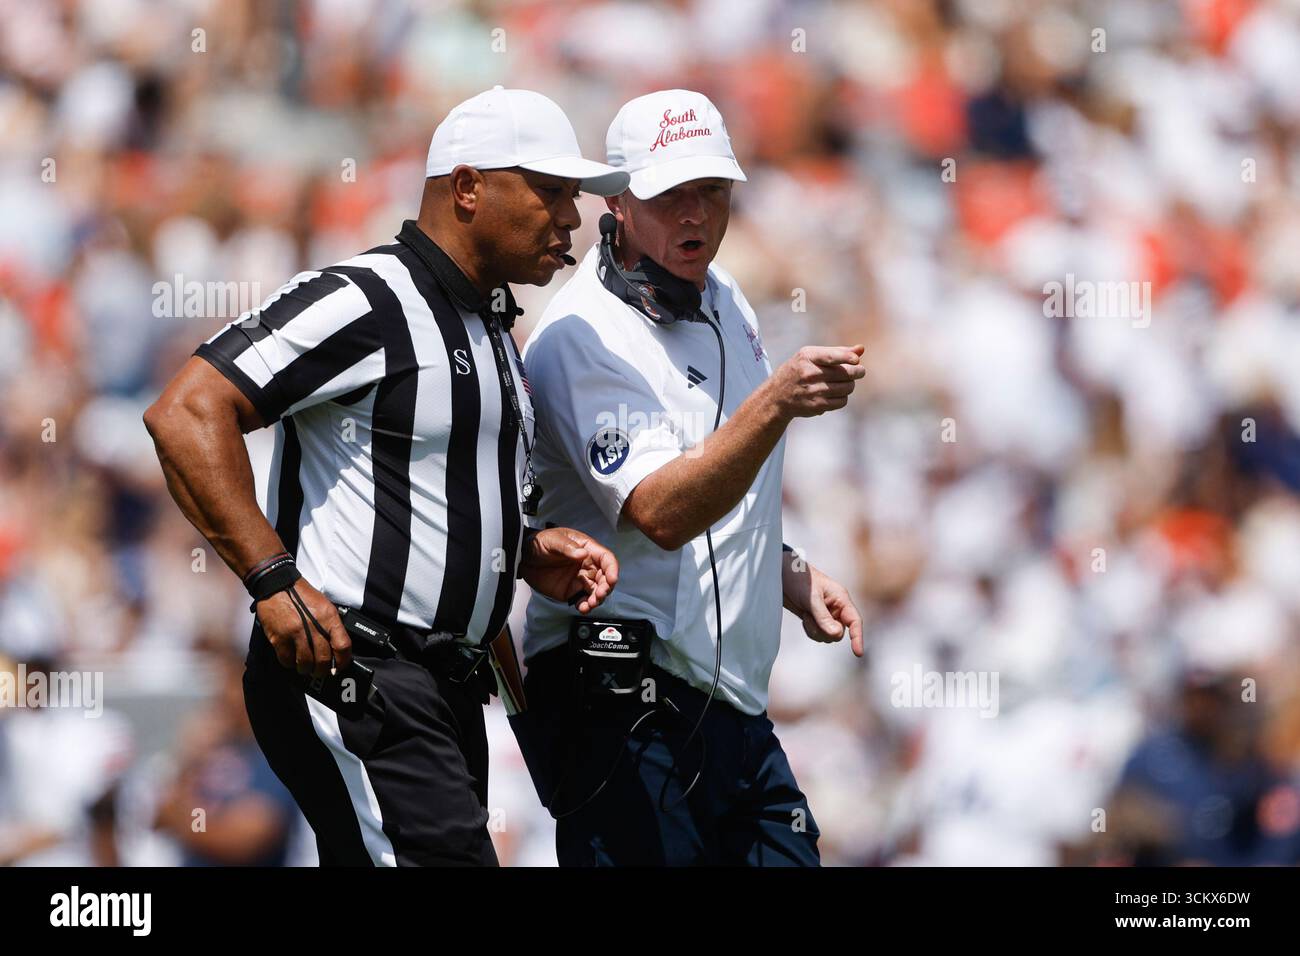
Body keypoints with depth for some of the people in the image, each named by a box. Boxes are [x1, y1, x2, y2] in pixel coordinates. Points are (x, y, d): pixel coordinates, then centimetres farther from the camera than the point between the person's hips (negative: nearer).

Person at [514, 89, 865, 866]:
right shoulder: (582, 339, -14)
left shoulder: (724, 303, 13)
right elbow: (660, 513, -27)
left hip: (734, 704, 8)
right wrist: (776, 403, -37)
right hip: (625, 709, -8)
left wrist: (791, 577, 13)